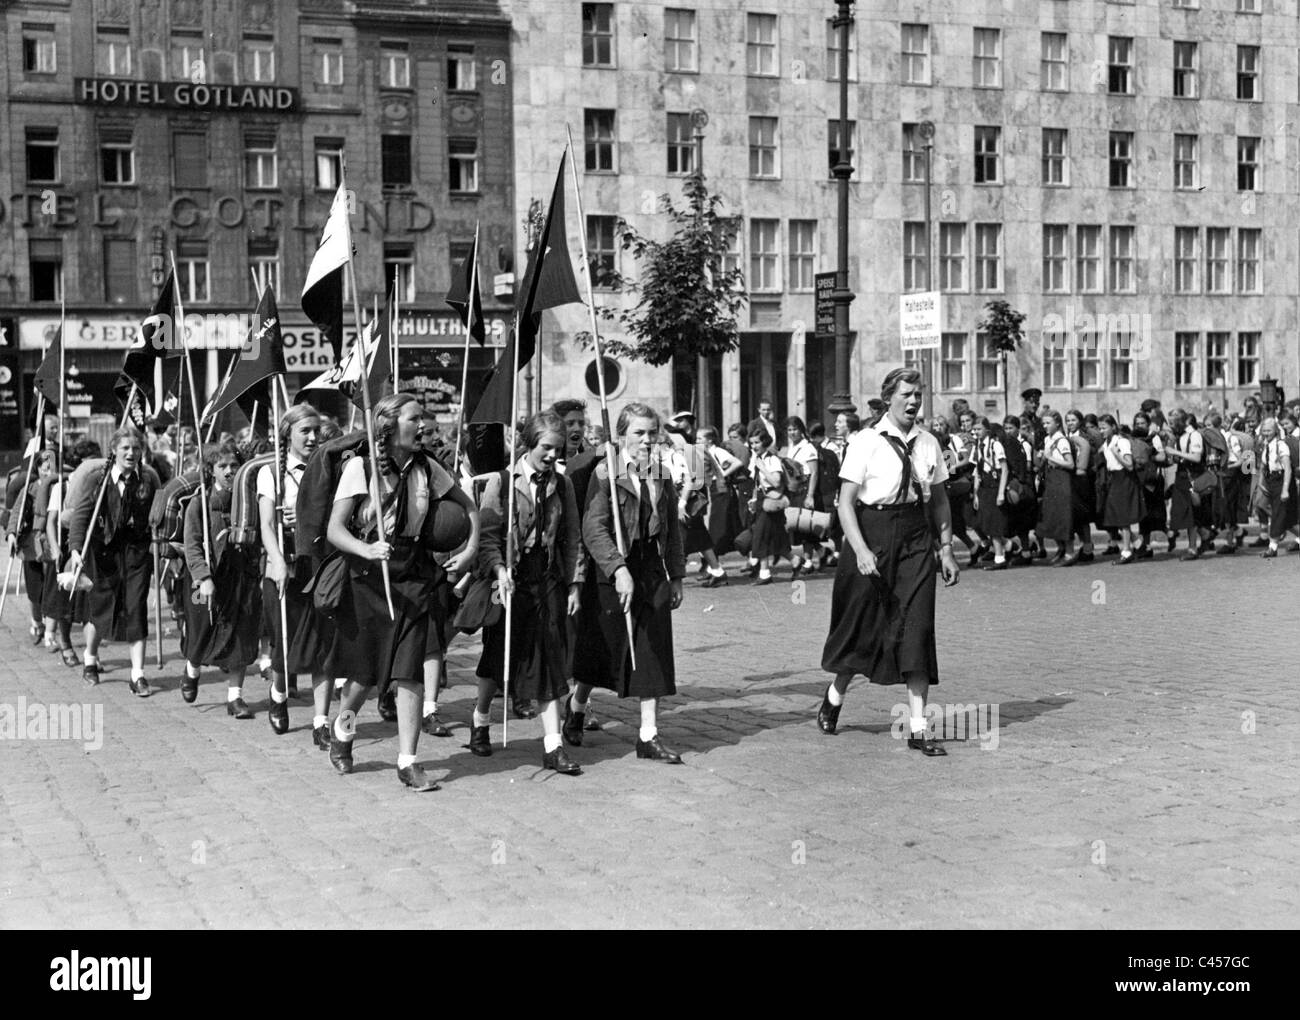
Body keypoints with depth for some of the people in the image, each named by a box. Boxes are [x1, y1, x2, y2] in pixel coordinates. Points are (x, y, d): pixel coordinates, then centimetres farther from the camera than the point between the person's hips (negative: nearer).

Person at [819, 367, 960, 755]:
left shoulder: (928, 444, 6)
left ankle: (917, 728, 0)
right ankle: (835, 695, 36)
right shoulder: (866, 443, -7)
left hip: (916, 538, 3)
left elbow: (939, 501, 13)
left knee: (917, 628, -2)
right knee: (862, 625, 8)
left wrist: (946, 549, 7)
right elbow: (845, 502, -10)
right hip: (872, 532, -3)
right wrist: (861, 550, -19)